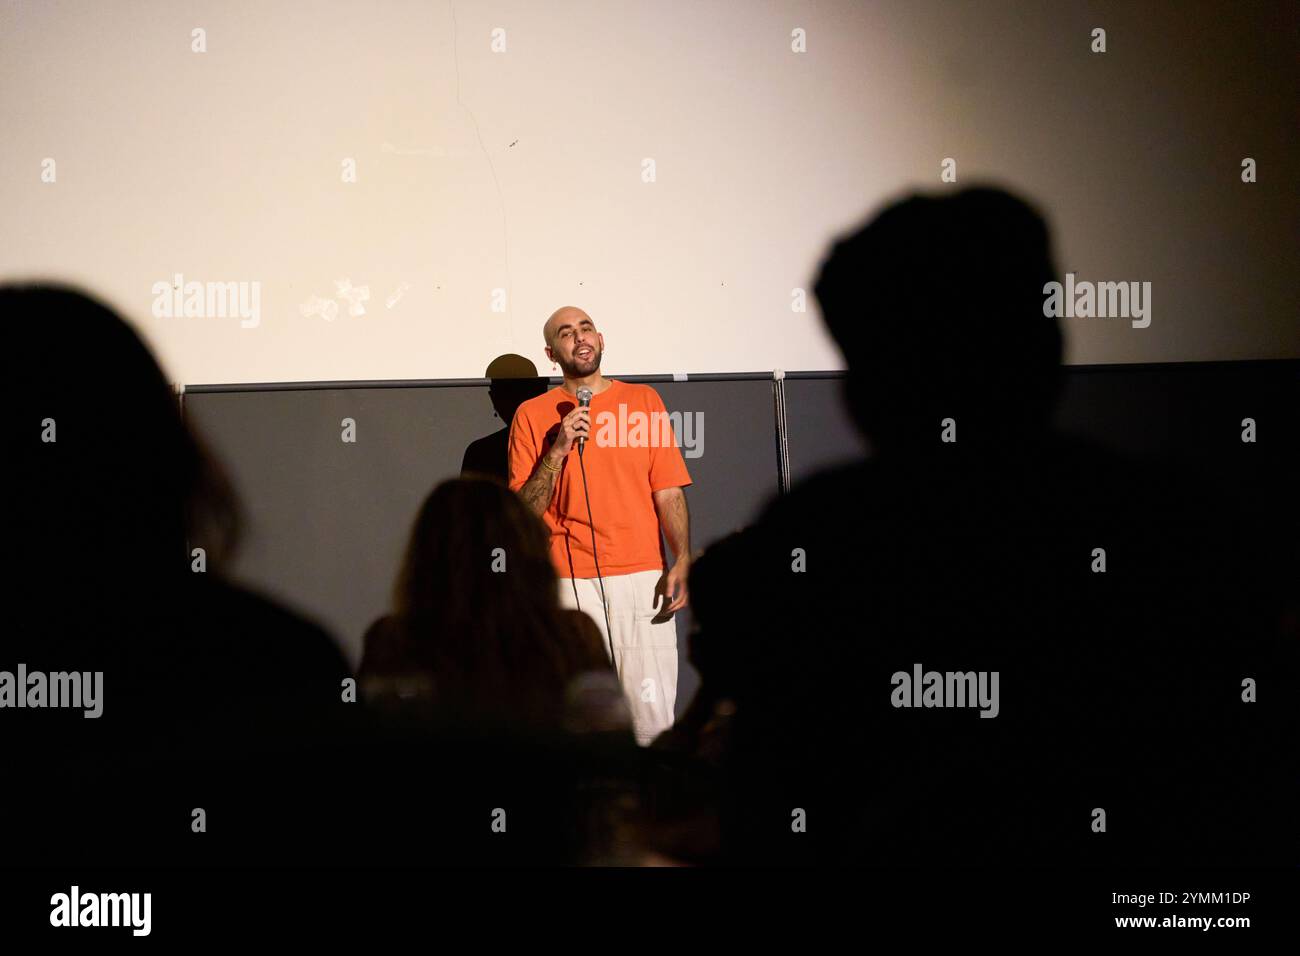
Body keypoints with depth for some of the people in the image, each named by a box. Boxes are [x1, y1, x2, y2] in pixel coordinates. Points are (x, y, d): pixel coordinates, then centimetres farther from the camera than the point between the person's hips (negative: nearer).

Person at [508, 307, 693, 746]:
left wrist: (682, 561, -6)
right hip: (569, 582, -1)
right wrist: (558, 450, -8)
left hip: (643, 577, 1)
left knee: (652, 711, -6)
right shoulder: (533, 415, 8)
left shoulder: (643, 400, 12)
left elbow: (668, 492, 7)